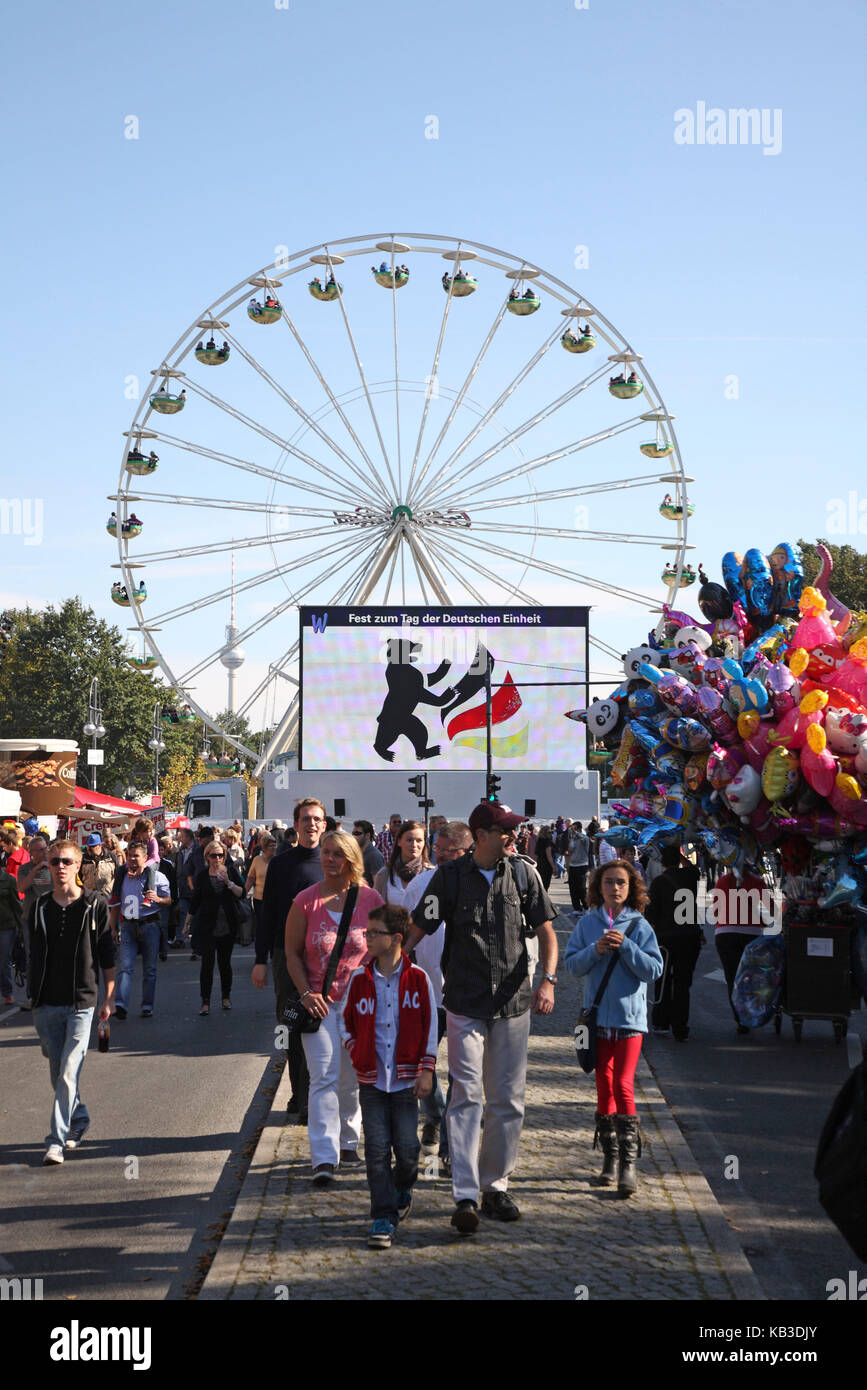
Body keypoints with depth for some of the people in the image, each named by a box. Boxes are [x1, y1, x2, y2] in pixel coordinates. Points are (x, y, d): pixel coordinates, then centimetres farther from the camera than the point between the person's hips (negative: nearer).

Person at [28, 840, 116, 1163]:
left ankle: (57, 1140, -7)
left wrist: (109, 998, 0)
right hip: (47, 1003, 4)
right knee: (58, 1074, 12)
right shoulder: (39, 907, 5)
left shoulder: (95, 905, -3)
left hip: (81, 1002, -3)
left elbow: (107, 956, 2)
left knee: (68, 1074, -11)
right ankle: (80, 1119, 35)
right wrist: (34, 997, 10)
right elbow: (35, 955, 11)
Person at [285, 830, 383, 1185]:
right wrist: (306, 992, -9)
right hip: (319, 1002, -2)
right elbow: (292, 952, 2)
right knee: (324, 1077, -9)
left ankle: (347, 1141, 31)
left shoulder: (370, 899, 0)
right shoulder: (306, 901, -3)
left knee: (353, 1076, 12)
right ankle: (324, 1158, -10)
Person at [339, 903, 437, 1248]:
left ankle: (403, 1190, 31)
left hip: (406, 1079, -1)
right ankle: (383, 1218, 3)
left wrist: (427, 1069, -2)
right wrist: (356, 1053, 1)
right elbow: (346, 1022, 14)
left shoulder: (417, 978, -3)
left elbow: (430, 1026, 1)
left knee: (407, 1147, 0)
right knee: (377, 1149, -3)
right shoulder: (359, 979, 1)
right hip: (371, 1079, 1)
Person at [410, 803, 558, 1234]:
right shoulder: (450, 877, -3)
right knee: (467, 1095, -10)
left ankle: (495, 1185, 22)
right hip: (465, 1003, -3)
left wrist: (548, 980, -8)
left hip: (514, 1003, 3)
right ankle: (465, 1196, -11)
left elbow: (546, 932, 7)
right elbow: (416, 931, -4)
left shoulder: (522, 875, 6)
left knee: (508, 1099, 8)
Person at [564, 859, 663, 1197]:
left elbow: (654, 969, -7)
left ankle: (629, 1163, -8)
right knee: (604, 1086, 9)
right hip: (598, 1015, 3)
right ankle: (610, 1157, 20)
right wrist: (595, 950, -16)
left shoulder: (639, 926, -1)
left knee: (623, 1085, -12)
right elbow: (571, 964, 0)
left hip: (630, 1016, -3)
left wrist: (626, 946, -17)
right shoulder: (588, 924, 4)